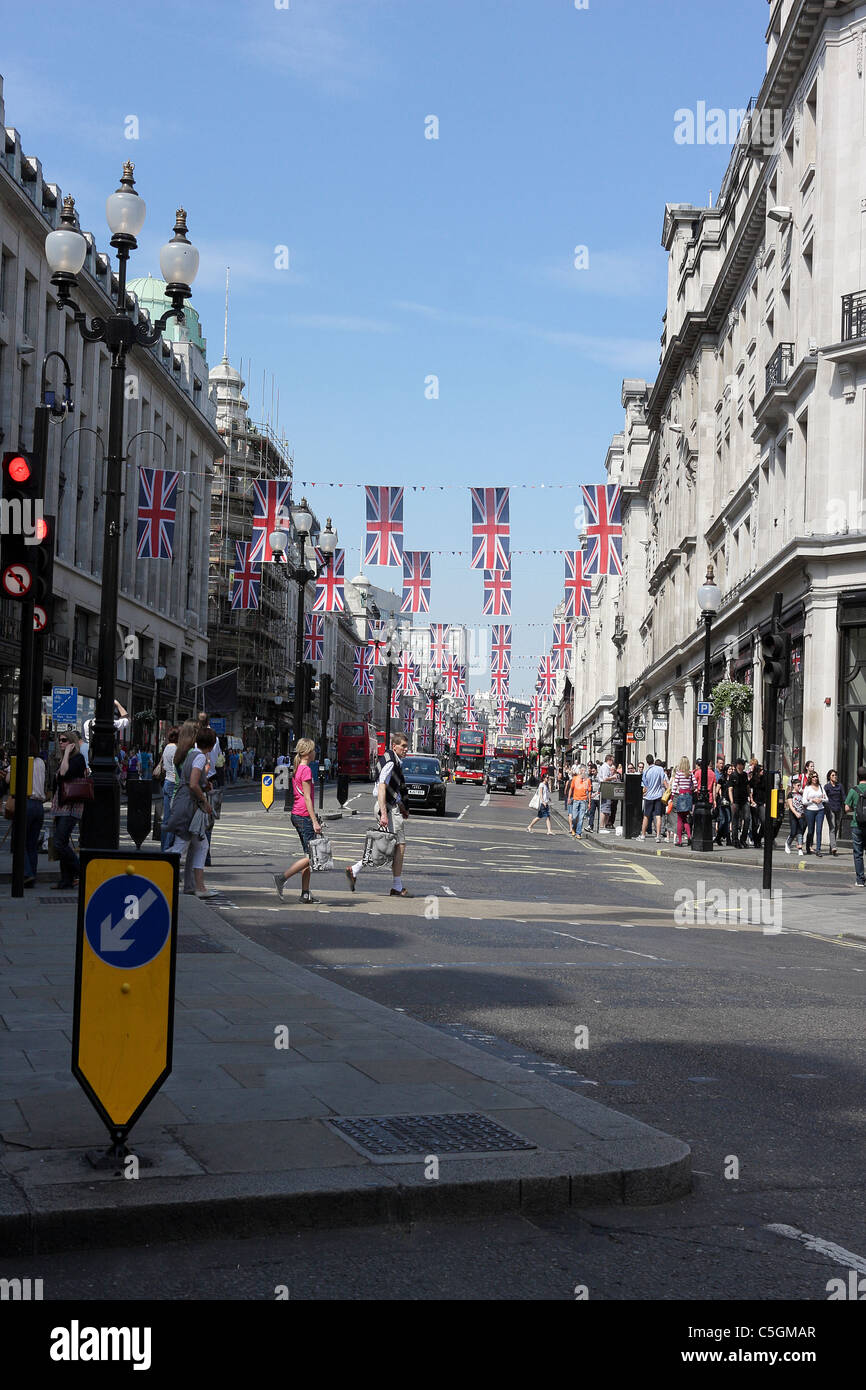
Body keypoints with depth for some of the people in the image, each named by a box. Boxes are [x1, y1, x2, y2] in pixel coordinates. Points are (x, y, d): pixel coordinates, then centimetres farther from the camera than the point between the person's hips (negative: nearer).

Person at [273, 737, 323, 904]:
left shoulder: (297, 769, 15)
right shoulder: (306, 770, -13)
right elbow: (307, 798, -17)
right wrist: (315, 821, -17)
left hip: (296, 815, 10)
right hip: (304, 816, -10)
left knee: (309, 855, 10)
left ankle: (305, 893, 9)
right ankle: (282, 878, -9)